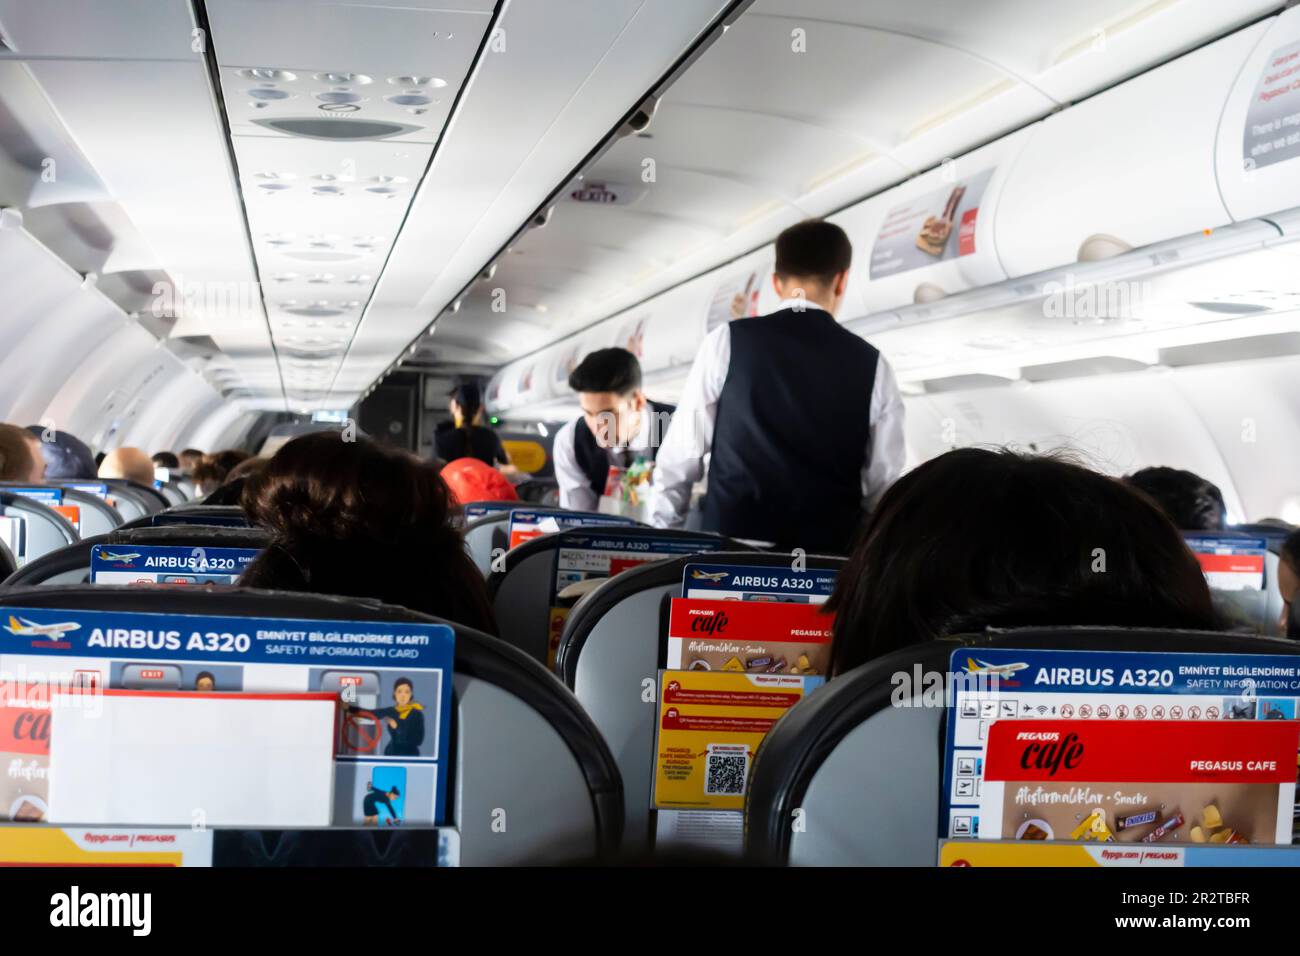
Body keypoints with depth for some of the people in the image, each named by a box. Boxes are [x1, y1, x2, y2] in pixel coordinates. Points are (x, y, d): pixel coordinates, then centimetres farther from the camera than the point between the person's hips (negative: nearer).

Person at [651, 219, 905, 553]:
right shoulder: (871, 365, 5)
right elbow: (884, 485, 7)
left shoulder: (727, 341, 1)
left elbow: (682, 453, 3)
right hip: (828, 549, 1)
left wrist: (662, 538, 13)